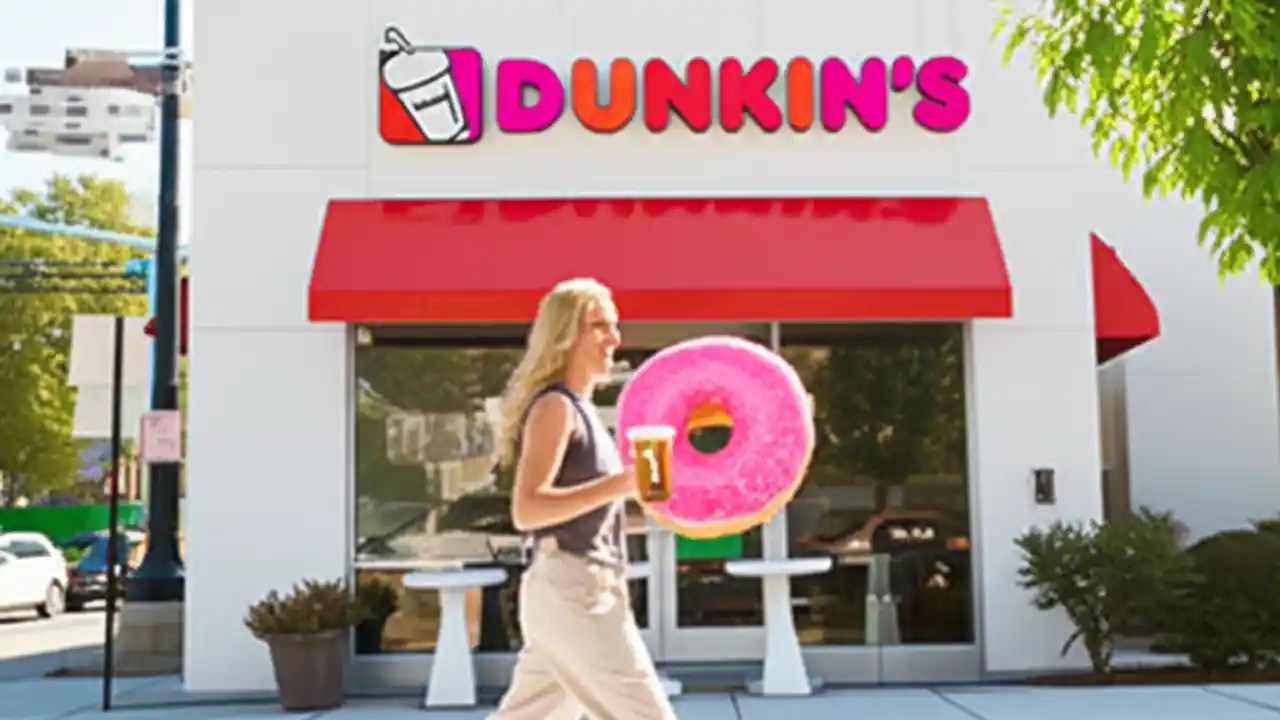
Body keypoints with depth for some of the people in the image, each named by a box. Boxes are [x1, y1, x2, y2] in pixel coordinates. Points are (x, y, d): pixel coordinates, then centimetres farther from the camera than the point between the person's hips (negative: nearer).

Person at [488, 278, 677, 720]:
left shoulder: (579, 409, 19)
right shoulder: (555, 405, -10)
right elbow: (526, 509, -23)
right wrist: (619, 484, -29)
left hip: (580, 590, 10)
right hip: (571, 589, -10)